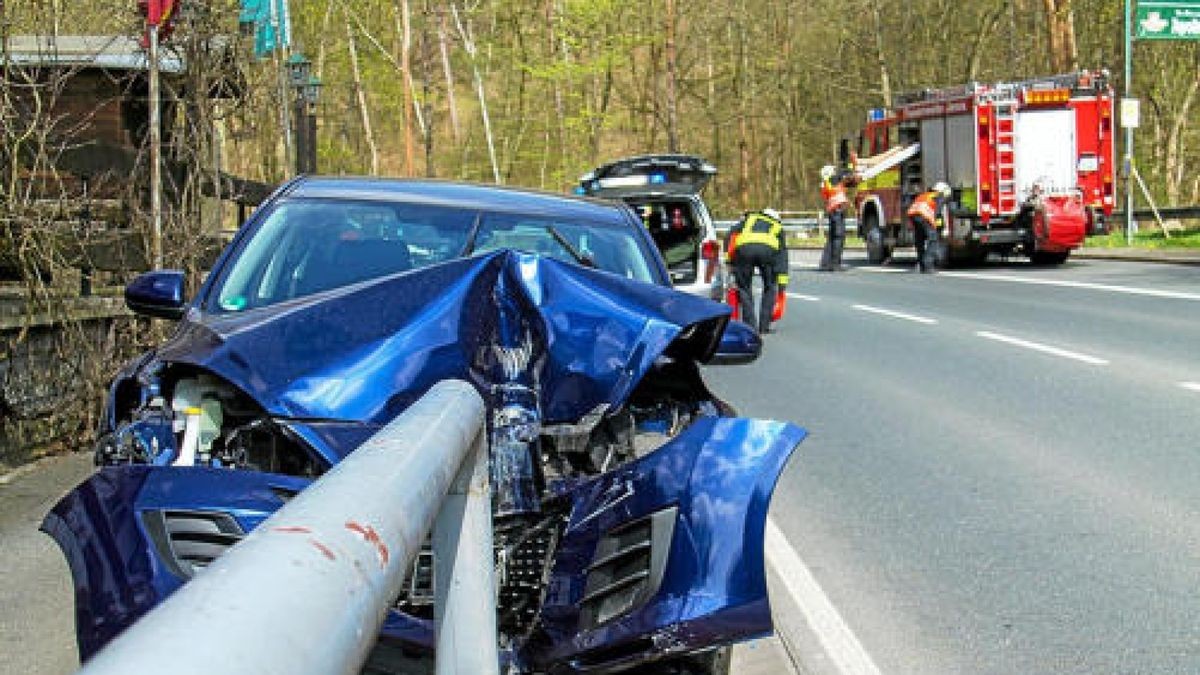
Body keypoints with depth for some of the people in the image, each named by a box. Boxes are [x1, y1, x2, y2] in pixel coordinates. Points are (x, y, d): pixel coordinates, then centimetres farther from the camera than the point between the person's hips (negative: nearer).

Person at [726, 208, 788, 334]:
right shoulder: (778, 228, 38)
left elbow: (732, 233, 20)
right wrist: (782, 284, 28)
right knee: (770, 287, 21)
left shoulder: (749, 219, 38)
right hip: (769, 249, 0)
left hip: (743, 248, 0)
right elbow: (782, 256, 30)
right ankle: (764, 326, 18)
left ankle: (750, 326, 11)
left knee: (744, 287, 16)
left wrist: (728, 258, 18)